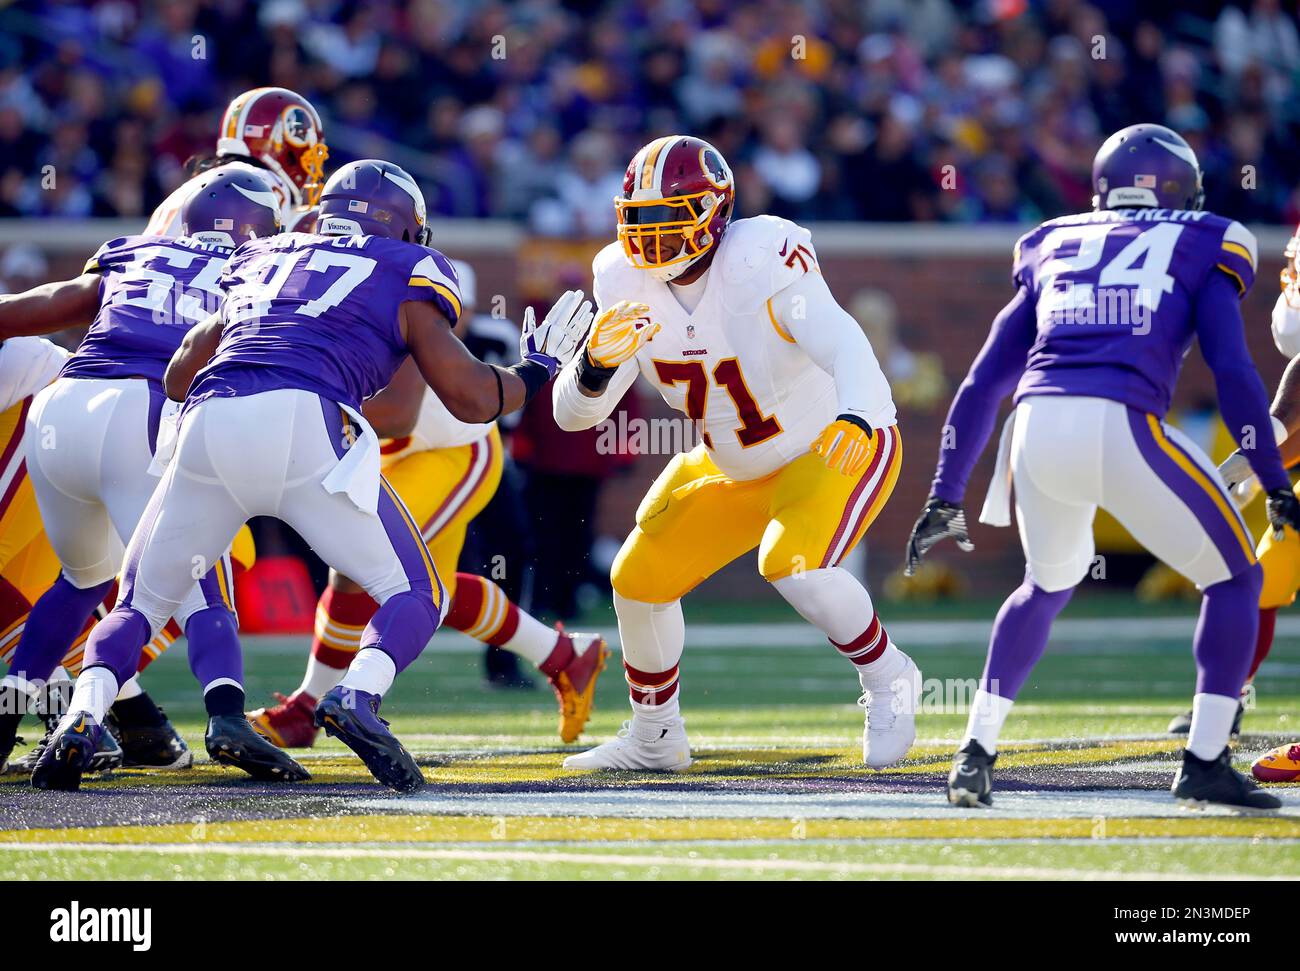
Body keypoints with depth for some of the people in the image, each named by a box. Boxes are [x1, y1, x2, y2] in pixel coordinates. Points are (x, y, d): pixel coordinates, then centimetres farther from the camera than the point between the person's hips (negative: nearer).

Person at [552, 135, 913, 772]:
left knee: (794, 566, -30)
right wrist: (597, 363, -39)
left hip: (839, 449, -7)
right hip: (735, 468, 7)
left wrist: (855, 417, -67)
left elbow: (842, 343, -46)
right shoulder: (628, 284, -13)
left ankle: (887, 678, -3)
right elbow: (574, 413, -15)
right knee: (640, 579, 3)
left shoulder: (759, 262, -31)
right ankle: (654, 739, 26)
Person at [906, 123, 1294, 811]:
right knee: (1233, 576, 15)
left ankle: (975, 755, 23)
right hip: (1123, 427, -4)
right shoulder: (1199, 250, 18)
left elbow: (982, 384, 25)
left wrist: (945, 497, 27)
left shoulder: (1054, 251, 28)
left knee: (1048, 585, 31)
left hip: (1036, 427, 4)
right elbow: (1233, 372, 5)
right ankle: (1204, 762, 5)